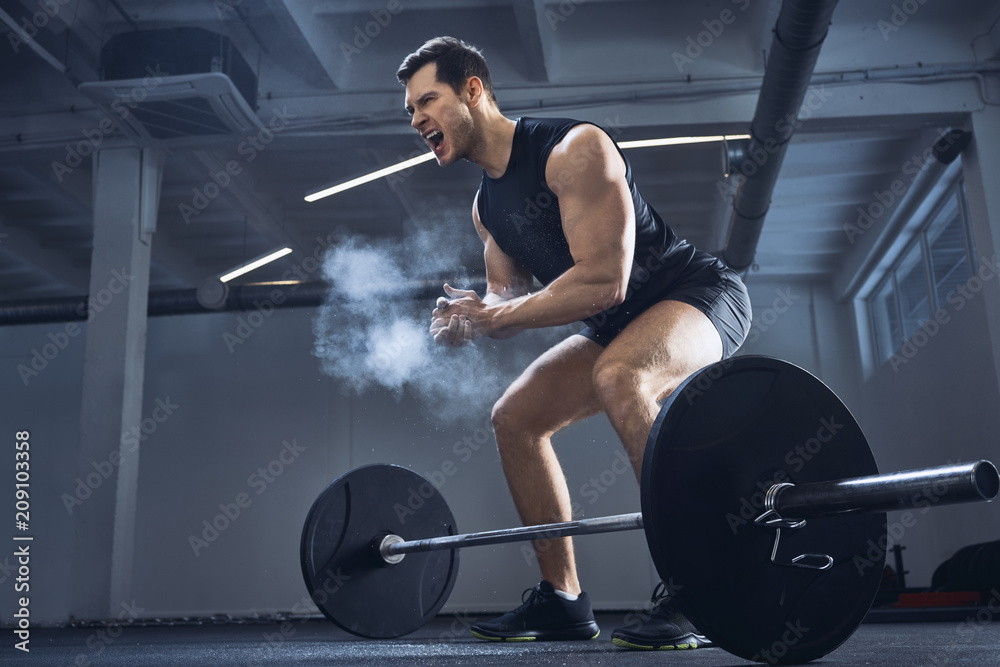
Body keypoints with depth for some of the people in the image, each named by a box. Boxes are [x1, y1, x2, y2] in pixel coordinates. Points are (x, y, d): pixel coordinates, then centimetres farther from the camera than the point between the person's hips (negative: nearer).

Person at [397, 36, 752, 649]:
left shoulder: (573, 149, -23)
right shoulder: (486, 207, 5)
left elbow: (604, 281, -30)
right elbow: (508, 296, 9)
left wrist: (492, 316, -26)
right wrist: (468, 318, -14)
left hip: (700, 294, -9)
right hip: (622, 324, 9)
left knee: (618, 377, -38)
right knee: (515, 417, 2)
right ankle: (563, 601, 7)